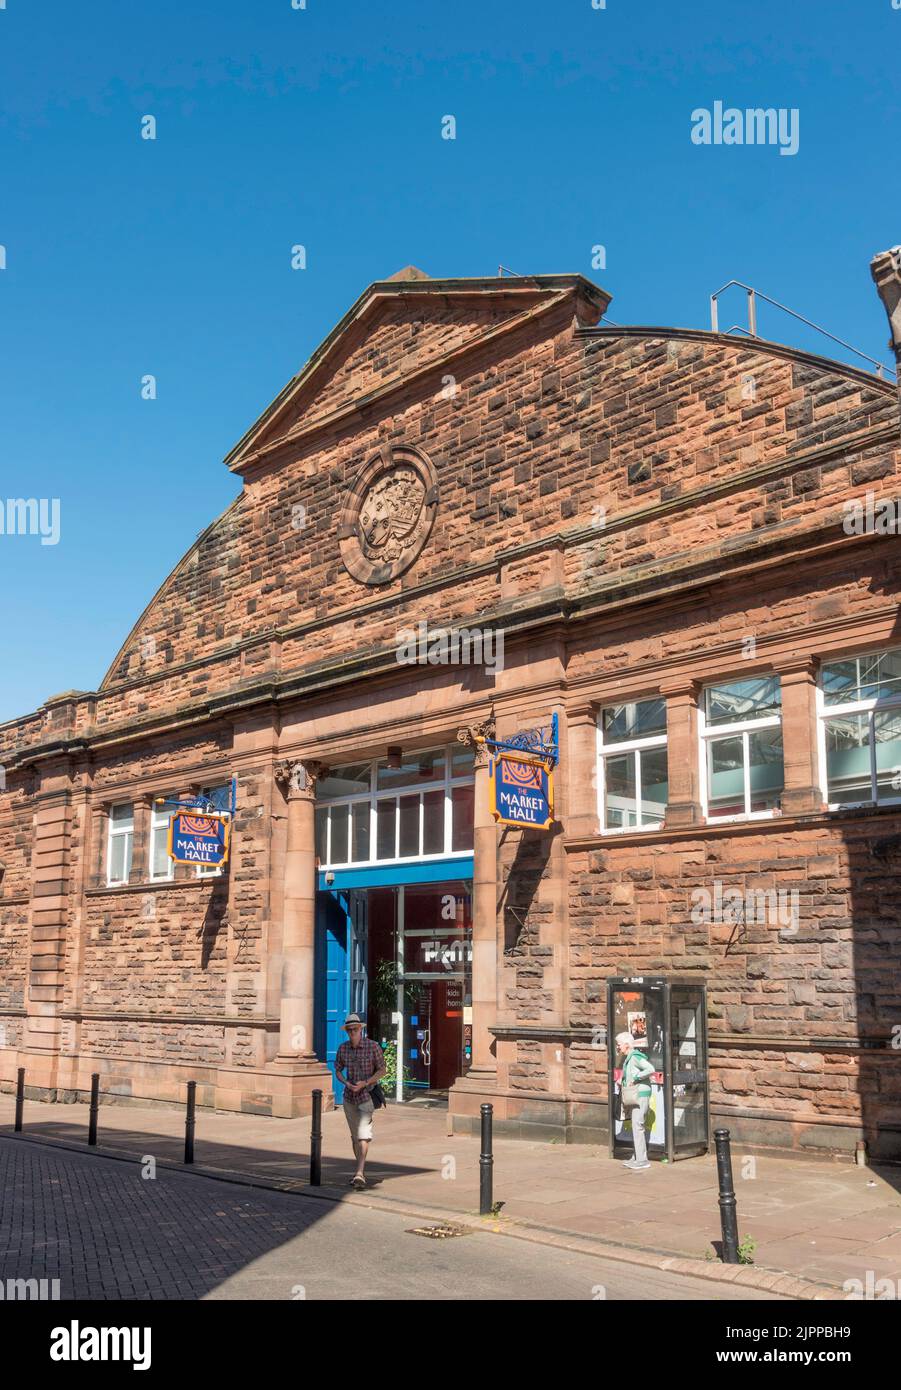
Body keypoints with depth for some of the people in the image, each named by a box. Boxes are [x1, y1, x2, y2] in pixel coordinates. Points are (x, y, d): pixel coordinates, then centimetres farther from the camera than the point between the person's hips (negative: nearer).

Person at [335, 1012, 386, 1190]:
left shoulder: (373, 1046, -11)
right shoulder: (343, 1048, -1)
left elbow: (381, 1070, -6)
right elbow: (338, 1070, 9)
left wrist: (364, 1083, -19)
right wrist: (346, 1083, -12)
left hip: (367, 1095, -4)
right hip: (349, 1097, 4)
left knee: (363, 1135, -16)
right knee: (355, 1136, 12)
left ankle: (359, 1173, -23)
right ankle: (359, 1173, 24)